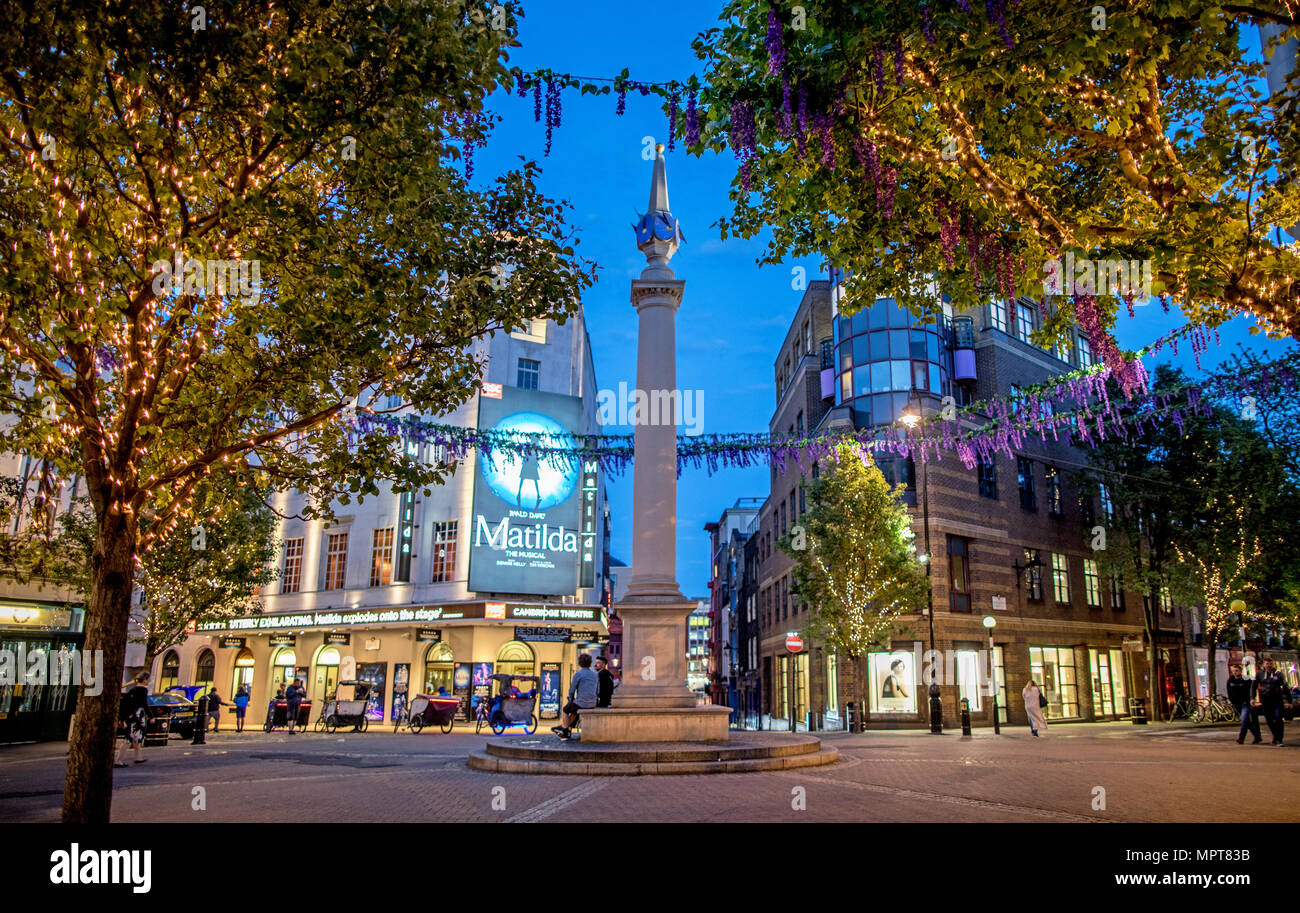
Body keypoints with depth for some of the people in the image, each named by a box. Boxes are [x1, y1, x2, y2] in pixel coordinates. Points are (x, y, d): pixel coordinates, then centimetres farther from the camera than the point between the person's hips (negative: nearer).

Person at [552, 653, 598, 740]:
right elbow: (597, 692, 14)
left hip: (581, 703, -6)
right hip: (592, 704, 6)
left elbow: (571, 691, -6)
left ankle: (565, 731, 26)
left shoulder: (578, 674, -10)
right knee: (574, 710, 32)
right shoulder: (595, 675, 8)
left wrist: (571, 700, 12)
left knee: (565, 710, 23)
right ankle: (563, 727, 37)